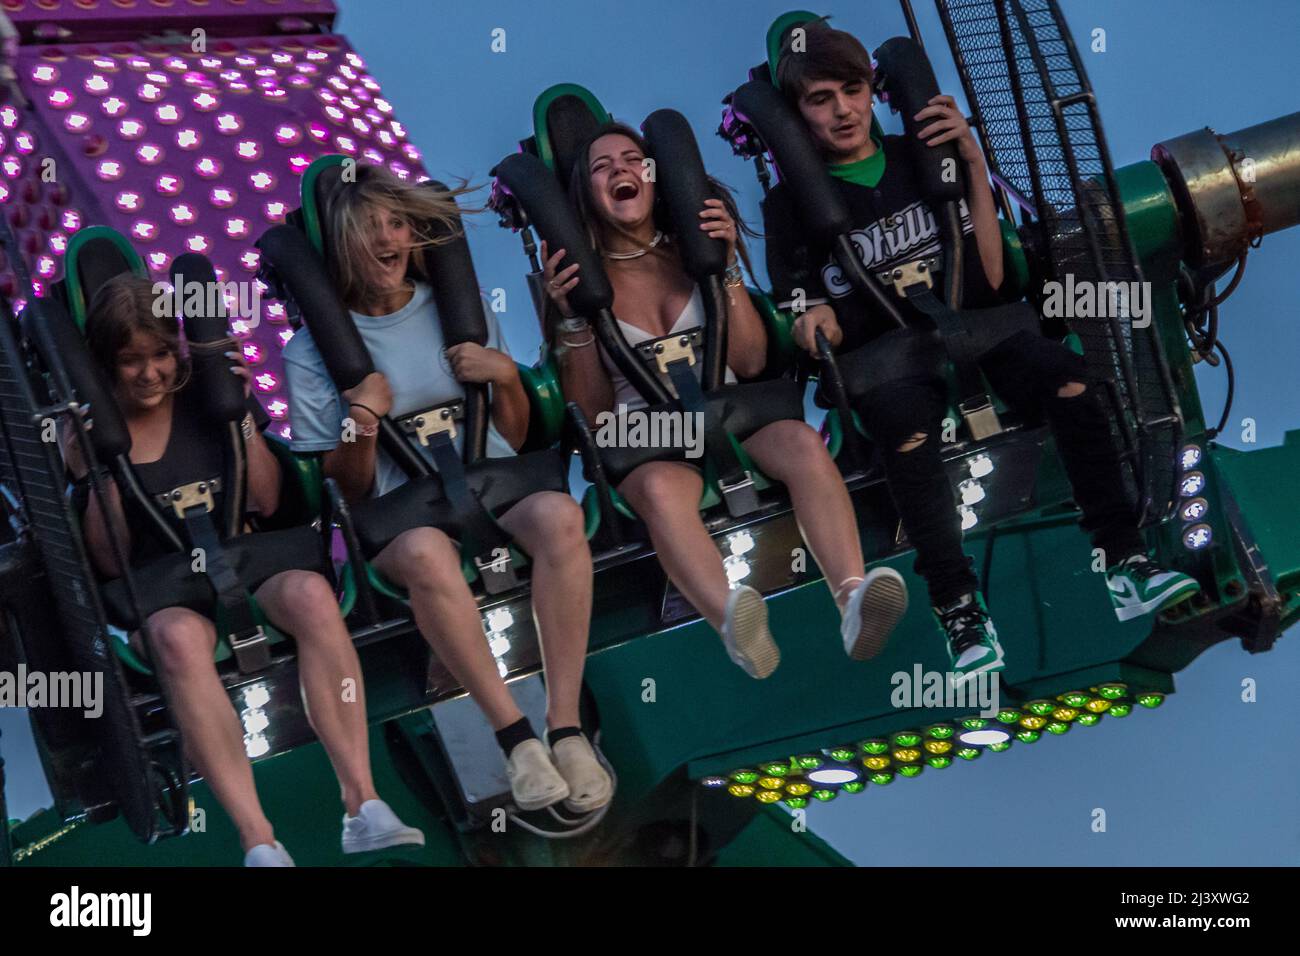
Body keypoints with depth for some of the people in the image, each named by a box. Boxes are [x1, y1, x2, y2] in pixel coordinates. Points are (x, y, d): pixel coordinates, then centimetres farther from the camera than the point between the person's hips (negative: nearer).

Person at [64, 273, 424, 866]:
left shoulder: (204, 397, 8)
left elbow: (266, 502, 7)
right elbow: (111, 564, 2)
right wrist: (98, 475, -11)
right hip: (161, 588, -2)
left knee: (311, 593, -34)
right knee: (179, 637, -39)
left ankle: (362, 805, -37)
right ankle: (259, 843, -46)